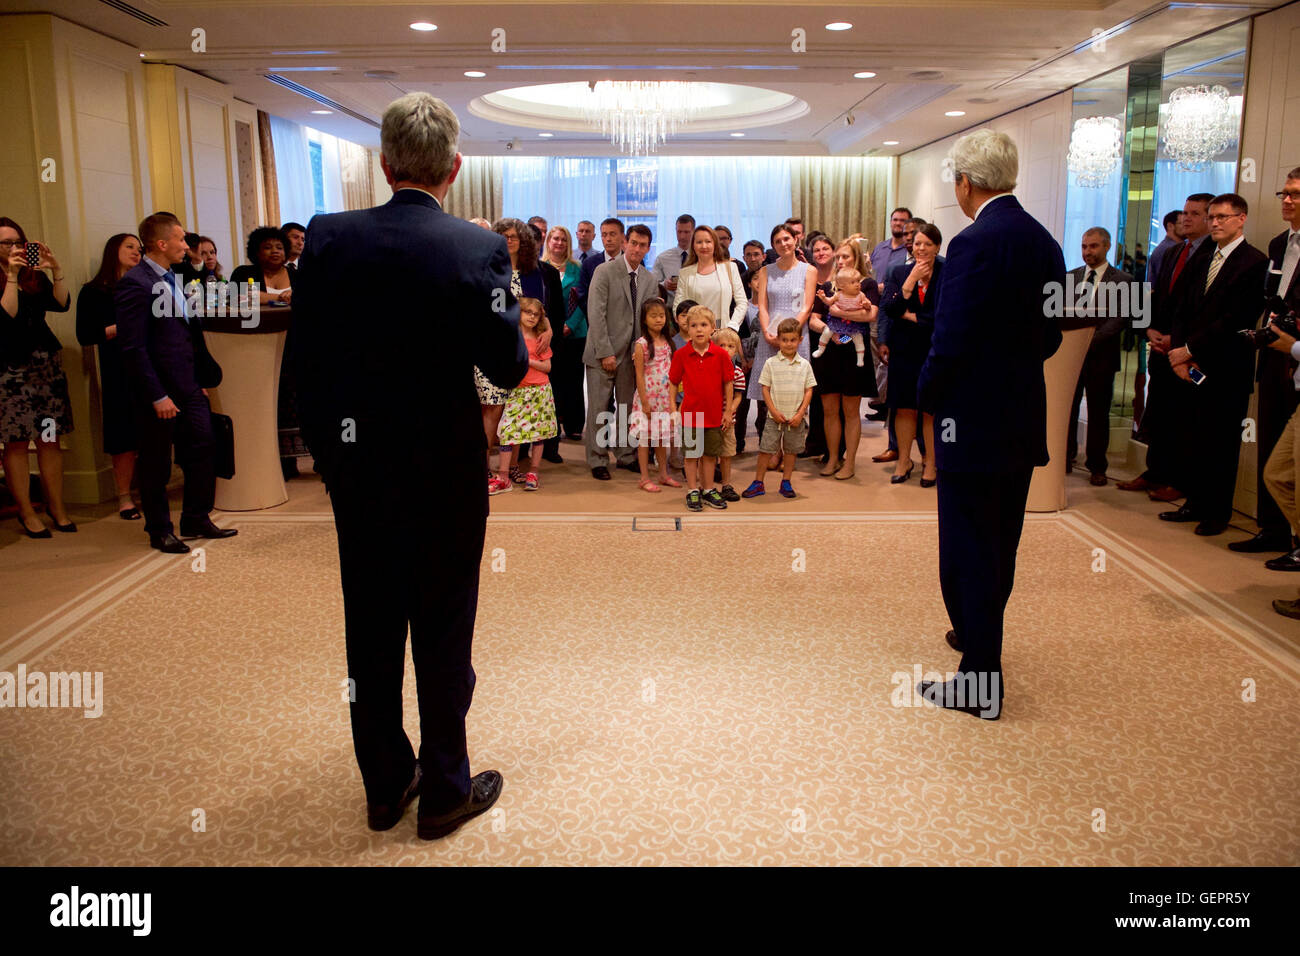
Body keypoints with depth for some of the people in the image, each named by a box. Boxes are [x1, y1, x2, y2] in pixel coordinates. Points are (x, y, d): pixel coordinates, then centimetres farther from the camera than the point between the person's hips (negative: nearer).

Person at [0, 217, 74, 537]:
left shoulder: (36, 276, 13)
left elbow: (61, 304, -2)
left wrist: (56, 269, -13)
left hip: (46, 364, 4)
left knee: (50, 439, 4)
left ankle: (57, 507, 11)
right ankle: (26, 513, 5)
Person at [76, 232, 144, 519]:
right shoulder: (93, 292, 4)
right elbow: (85, 335, -3)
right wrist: (120, 328, -12)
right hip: (117, 373, -3)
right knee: (125, 437, -2)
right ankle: (124, 498, 9)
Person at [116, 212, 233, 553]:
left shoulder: (174, 279, 12)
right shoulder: (135, 284, -15)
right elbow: (134, 348, -19)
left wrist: (204, 378, 12)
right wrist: (157, 397, -20)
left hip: (188, 386, 8)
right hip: (159, 391, -8)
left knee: (203, 449, 11)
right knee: (156, 464, 6)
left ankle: (196, 521, 25)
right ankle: (160, 532, 19)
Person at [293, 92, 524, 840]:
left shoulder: (328, 238, -5)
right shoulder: (480, 248, -13)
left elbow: (306, 358, -2)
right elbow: (509, 366, -11)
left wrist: (325, 448, 10)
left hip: (356, 469, 3)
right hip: (445, 470, -3)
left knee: (372, 631, 16)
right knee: (444, 634, 11)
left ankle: (385, 786, 30)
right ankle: (445, 791, 23)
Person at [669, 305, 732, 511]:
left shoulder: (721, 355, -5)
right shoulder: (681, 355, -5)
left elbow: (727, 384, 1)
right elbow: (673, 383, 2)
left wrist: (727, 411, 1)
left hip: (714, 414, 1)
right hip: (690, 414, -1)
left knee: (709, 454, 12)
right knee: (691, 454, 8)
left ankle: (709, 490, 25)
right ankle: (693, 492, 19)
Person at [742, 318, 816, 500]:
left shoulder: (804, 365, 2)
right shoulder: (771, 363, -2)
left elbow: (809, 391, 2)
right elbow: (765, 389, -1)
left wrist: (800, 413, -8)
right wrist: (774, 411, -10)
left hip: (796, 417, 1)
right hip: (775, 416, -1)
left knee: (791, 450, 9)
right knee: (766, 449, 0)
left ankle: (786, 483, 21)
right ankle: (758, 483, 9)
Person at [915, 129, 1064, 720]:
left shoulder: (975, 244, -19)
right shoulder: (1044, 242, 7)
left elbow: (950, 343, -22)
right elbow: (1050, 336, 11)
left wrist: (927, 395, -5)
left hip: (974, 423, -9)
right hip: (1024, 420, 9)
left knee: (968, 551, 0)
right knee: (1001, 542, 21)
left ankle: (980, 684, 7)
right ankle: (980, 635, 40)